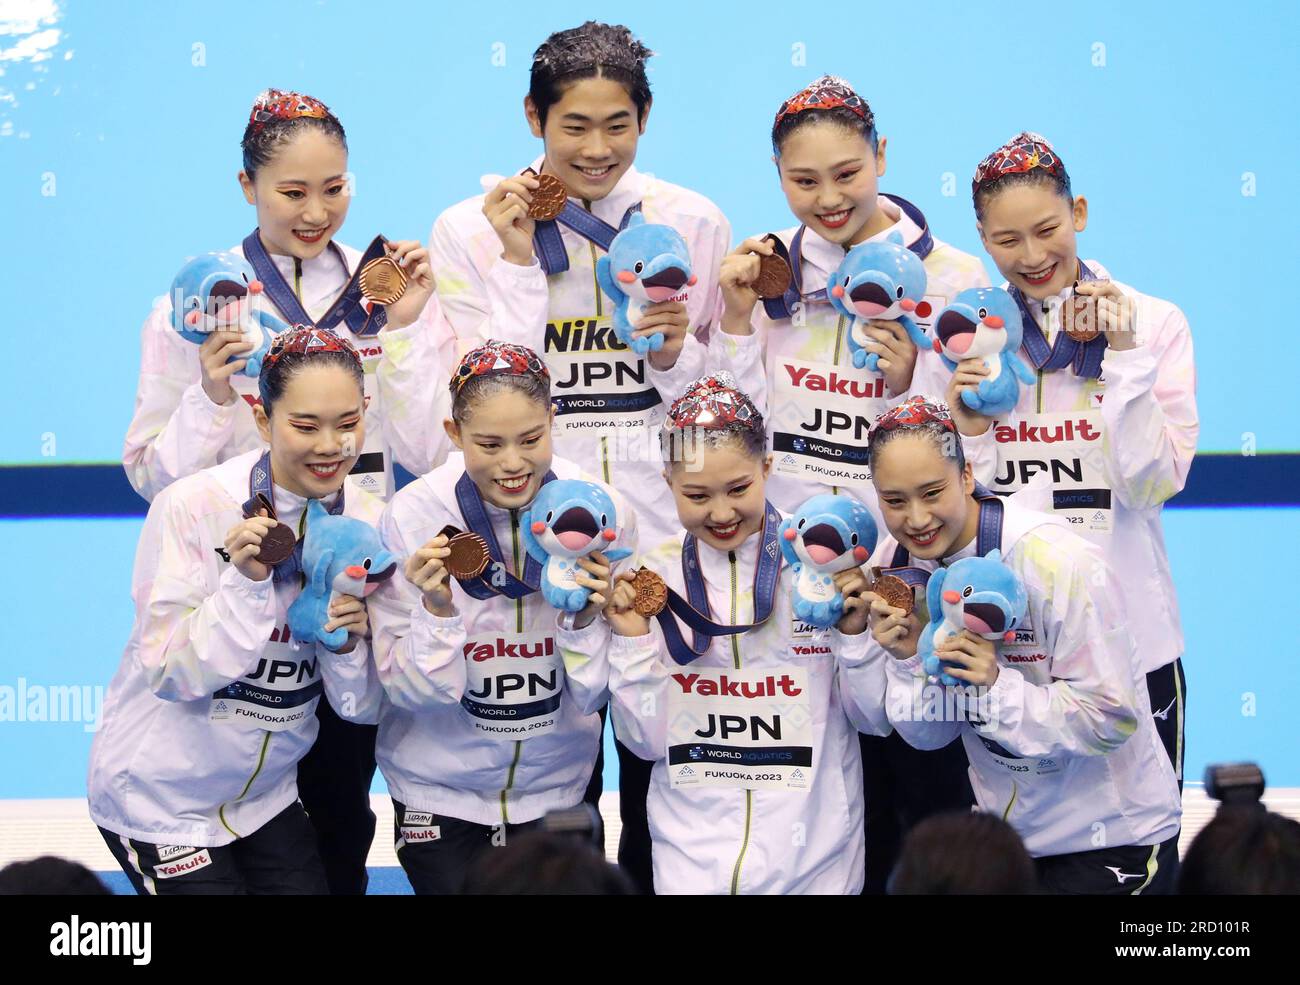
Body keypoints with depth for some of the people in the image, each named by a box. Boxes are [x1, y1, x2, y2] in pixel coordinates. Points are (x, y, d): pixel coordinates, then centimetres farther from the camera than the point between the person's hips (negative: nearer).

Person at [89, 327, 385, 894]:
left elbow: (361, 707, -3)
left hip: (265, 798, 5)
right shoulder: (192, 507, -20)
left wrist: (349, 645, -23)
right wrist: (246, 581, -31)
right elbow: (169, 673, -20)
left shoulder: (368, 522, -6)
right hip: (159, 800, -5)